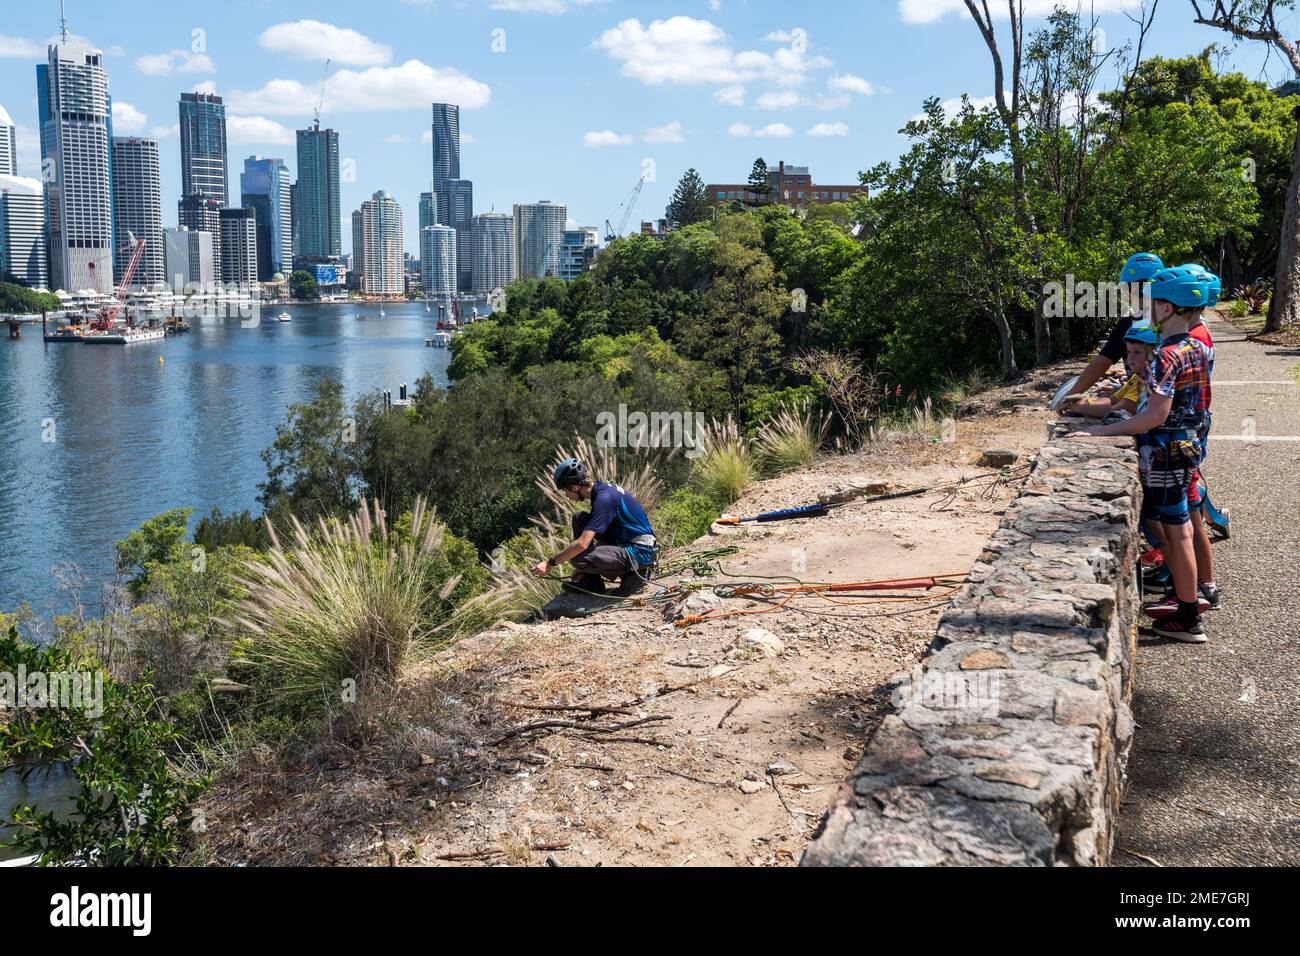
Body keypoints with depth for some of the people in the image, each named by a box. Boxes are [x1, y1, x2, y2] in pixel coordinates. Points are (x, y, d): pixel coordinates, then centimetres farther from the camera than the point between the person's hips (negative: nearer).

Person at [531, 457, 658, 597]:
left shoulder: (604, 498, -23)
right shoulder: (601, 489, 7)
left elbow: (582, 544, -27)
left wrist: (550, 563, -17)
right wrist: (583, 568, 14)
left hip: (640, 552, -10)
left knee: (578, 558, -23)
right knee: (579, 518, 6)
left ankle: (632, 574, -2)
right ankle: (591, 580, 7)